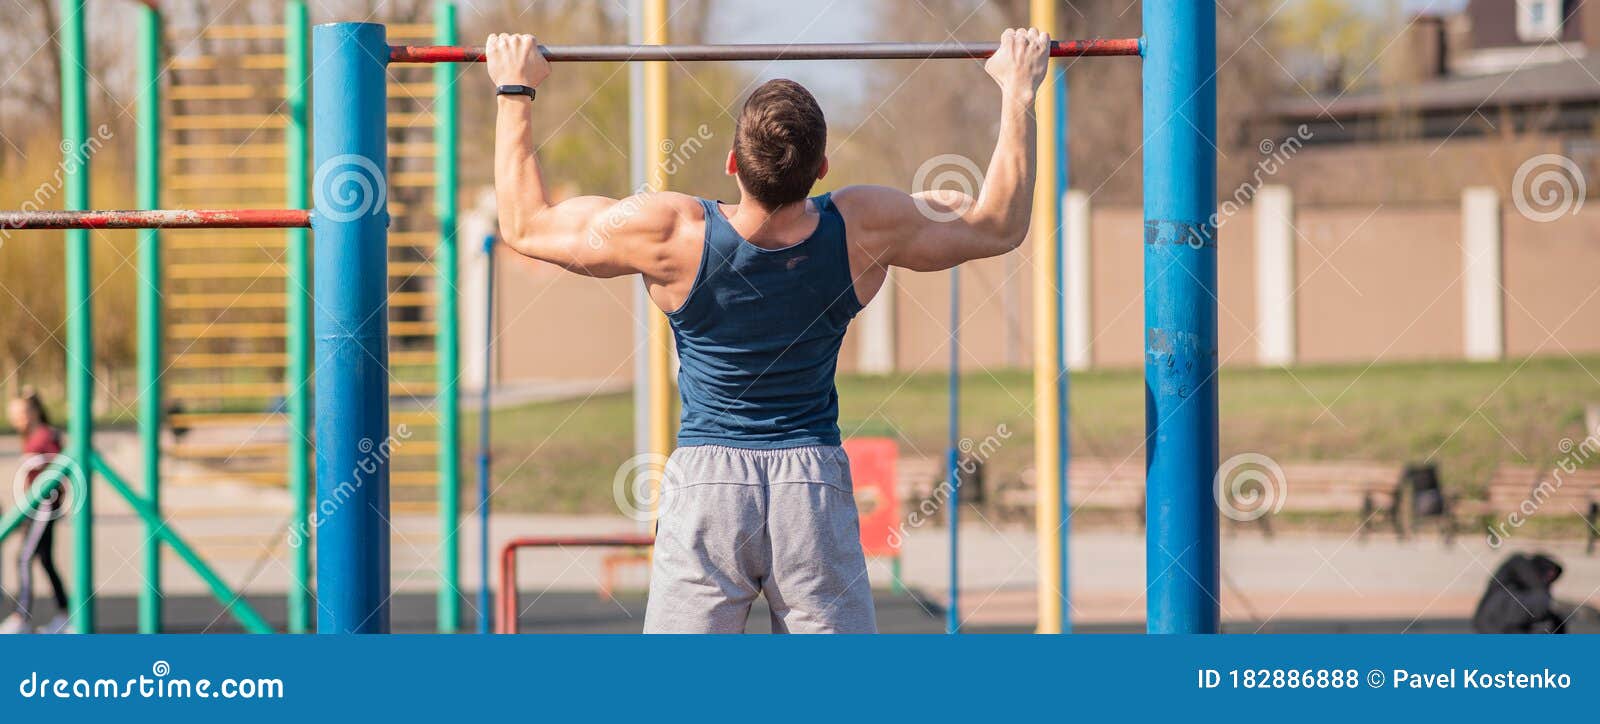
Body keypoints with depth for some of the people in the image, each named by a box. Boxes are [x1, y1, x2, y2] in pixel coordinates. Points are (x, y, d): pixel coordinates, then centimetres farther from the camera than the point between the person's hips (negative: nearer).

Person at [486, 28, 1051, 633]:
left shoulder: (669, 235, -14)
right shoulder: (864, 230, -10)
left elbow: (524, 225, 1)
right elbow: (1000, 225, 6)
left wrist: (516, 91, 10)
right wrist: (1018, 92, 15)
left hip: (704, 478, -1)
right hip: (815, 480, 1)